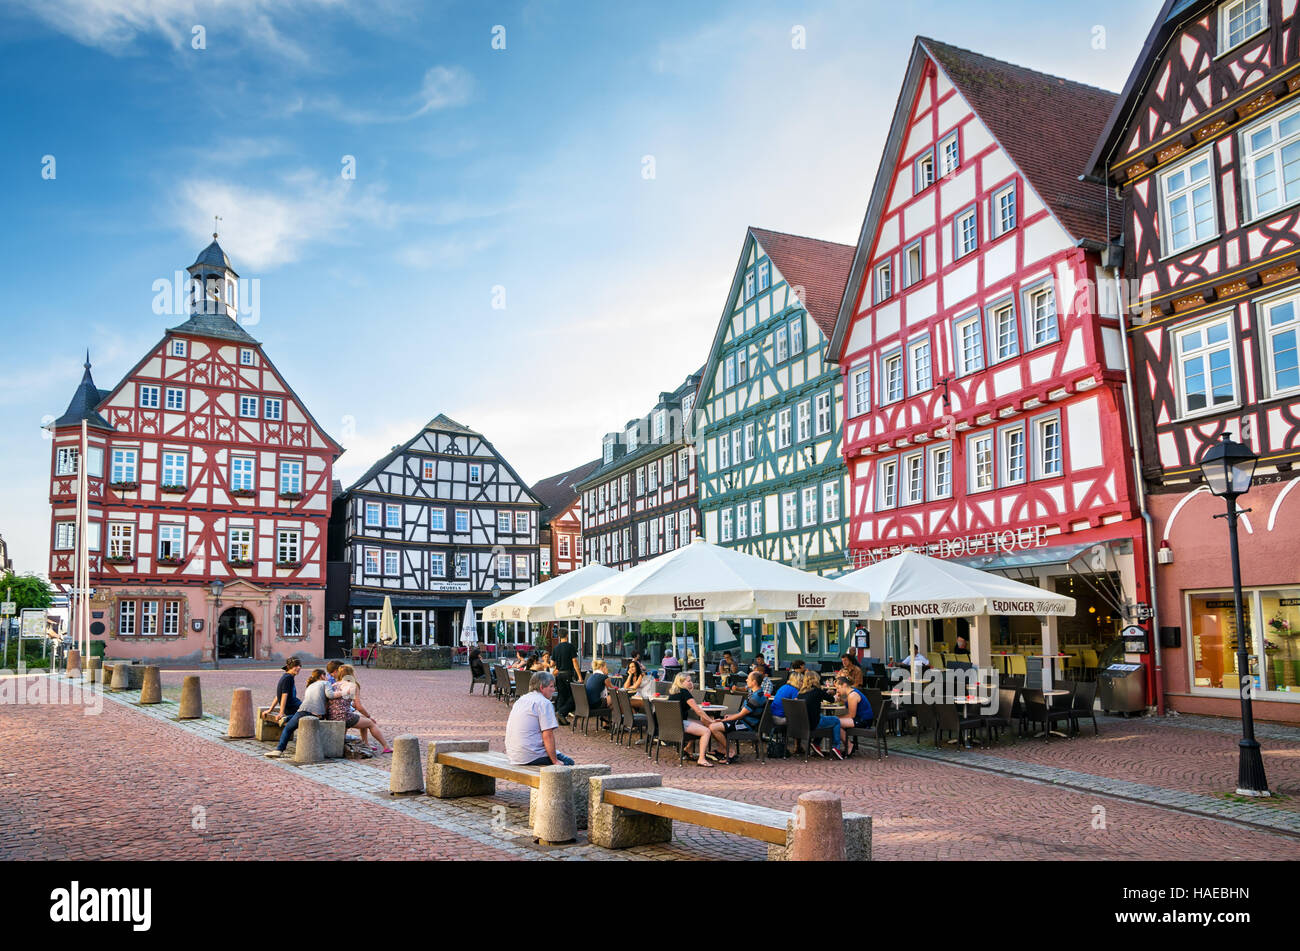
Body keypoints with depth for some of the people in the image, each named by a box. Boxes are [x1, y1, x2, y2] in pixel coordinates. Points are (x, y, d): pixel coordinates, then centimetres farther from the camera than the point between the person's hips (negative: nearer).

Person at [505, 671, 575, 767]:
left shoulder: (520, 700, 15)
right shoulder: (544, 703, -13)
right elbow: (547, 735, -19)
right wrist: (555, 762, -13)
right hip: (530, 757, -9)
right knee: (568, 762, 3)